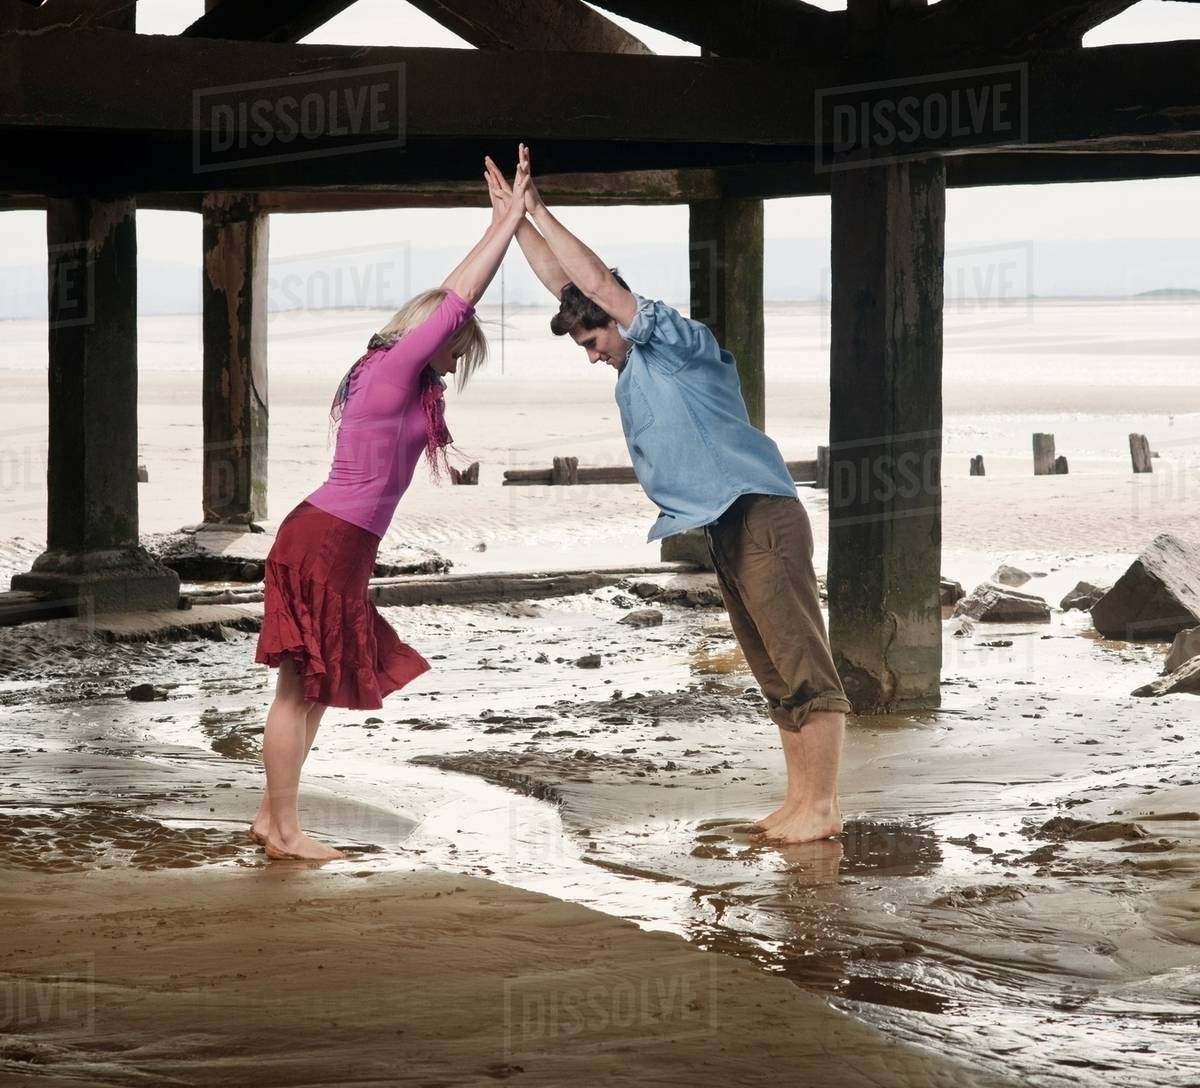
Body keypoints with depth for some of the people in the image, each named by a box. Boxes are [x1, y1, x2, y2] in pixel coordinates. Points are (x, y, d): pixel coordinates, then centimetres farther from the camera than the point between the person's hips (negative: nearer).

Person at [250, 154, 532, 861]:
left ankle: (273, 816, 20)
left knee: (310, 690, 13)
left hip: (334, 544, 10)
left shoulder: (405, 382, 15)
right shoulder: (394, 368, -11)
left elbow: (454, 298, 24)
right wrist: (510, 219, -8)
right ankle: (285, 831, 2)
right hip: (326, 545, -10)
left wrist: (504, 224, 25)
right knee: (302, 688, -3)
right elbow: (456, 301, -14)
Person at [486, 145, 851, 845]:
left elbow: (599, 283, -17)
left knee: (802, 661, -10)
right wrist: (515, 218, 17)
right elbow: (564, 285, 21)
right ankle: (800, 801, 12)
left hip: (761, 517, -10)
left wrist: (540, 214, -11)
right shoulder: (634, 367, 17)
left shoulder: (678, 342, -7)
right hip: (727, 529, 10)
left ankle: (823, 805, -12)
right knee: (775, 672, 9)